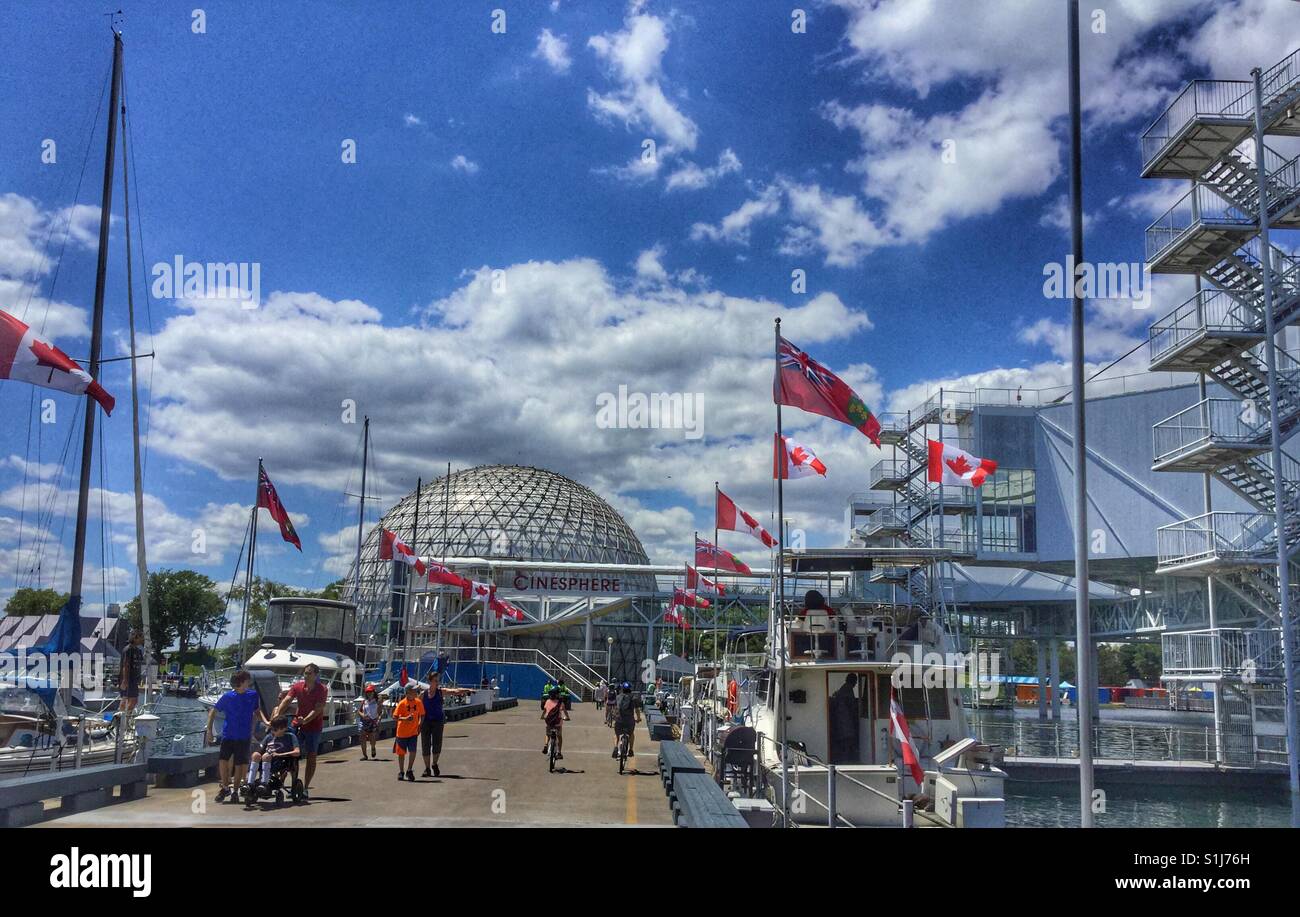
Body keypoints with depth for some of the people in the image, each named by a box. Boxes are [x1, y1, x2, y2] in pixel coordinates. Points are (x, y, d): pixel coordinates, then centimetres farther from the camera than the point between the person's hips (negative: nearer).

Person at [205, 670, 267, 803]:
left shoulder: (253, 695, 1)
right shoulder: (227, 696, -5)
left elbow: (257, 711, 15)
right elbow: (213, 712, 3)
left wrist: (265, 721, -1)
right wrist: (209, 729, -3)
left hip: (244, 736, 1)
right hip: (228, 734, -1)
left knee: (239, 764, 4)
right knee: (223, 760, -13)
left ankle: (235, 791, 19)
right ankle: (225, 787, 7)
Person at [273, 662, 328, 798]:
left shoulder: (322, 690, -12)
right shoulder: (297, 686, -2)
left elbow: (317, 709, -21)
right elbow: (286, 700, -14)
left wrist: (305, 720, -36)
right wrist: (277, 714, -30)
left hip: (314, 727, -3)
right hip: (298, 724, 3)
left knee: (311, 757, 2)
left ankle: (305, 788, 9)